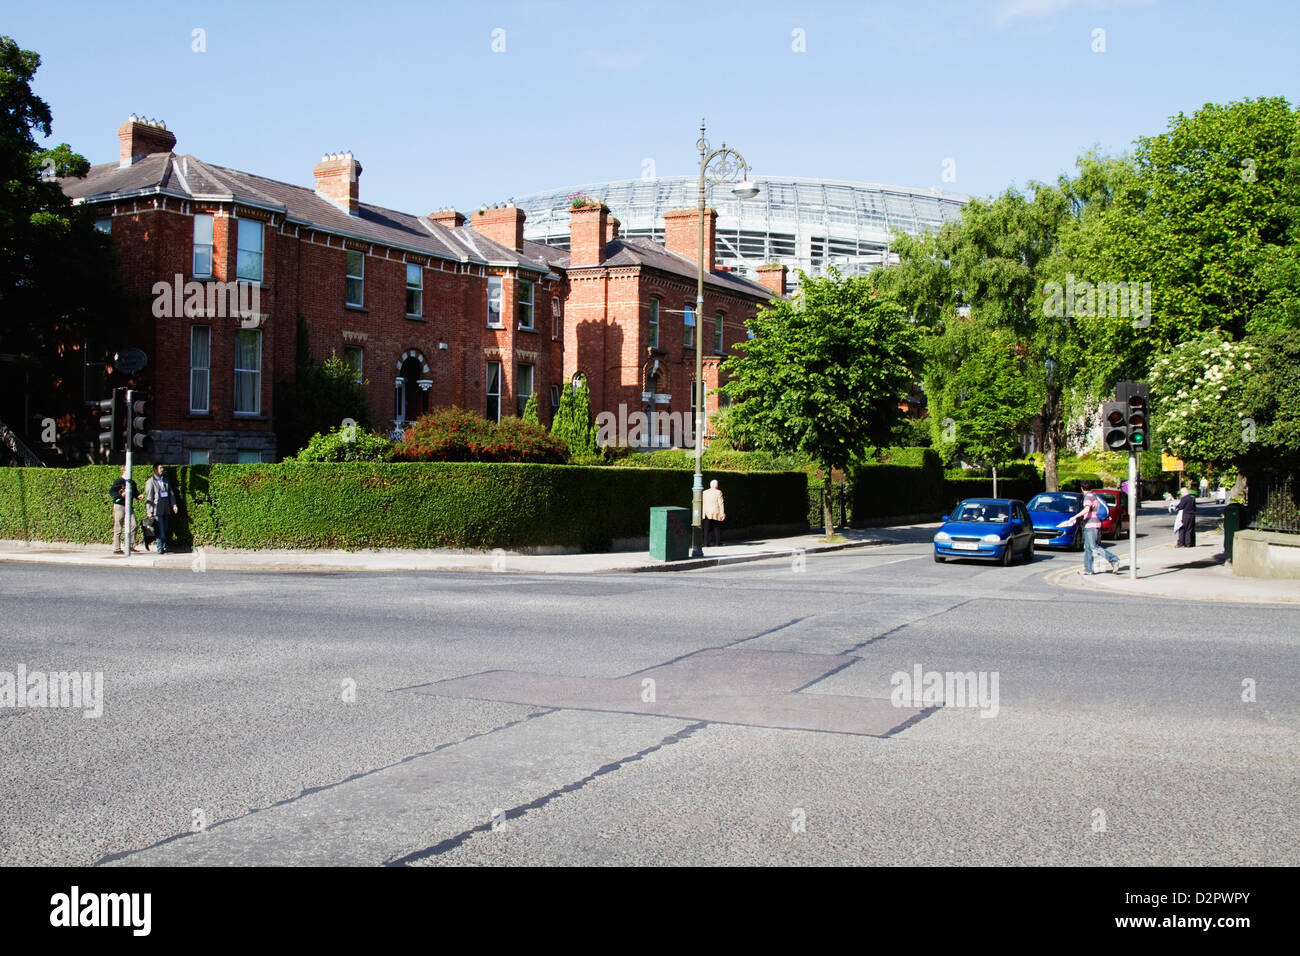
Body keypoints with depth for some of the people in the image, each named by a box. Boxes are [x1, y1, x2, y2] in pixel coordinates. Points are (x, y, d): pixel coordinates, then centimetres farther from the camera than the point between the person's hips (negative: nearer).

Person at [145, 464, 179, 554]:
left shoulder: (166, 480, 17)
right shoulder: (150, 482, -1)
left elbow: (171, 493, 20)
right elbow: (149, 497, -5)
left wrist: (174, 505, 7)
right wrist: (150, 511, -9)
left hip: (166, 510, 5)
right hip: (156, 510, -5)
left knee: (165, 530, 7)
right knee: (160, 531, -9)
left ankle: (164, 547, 13)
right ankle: (160, 548, -6)